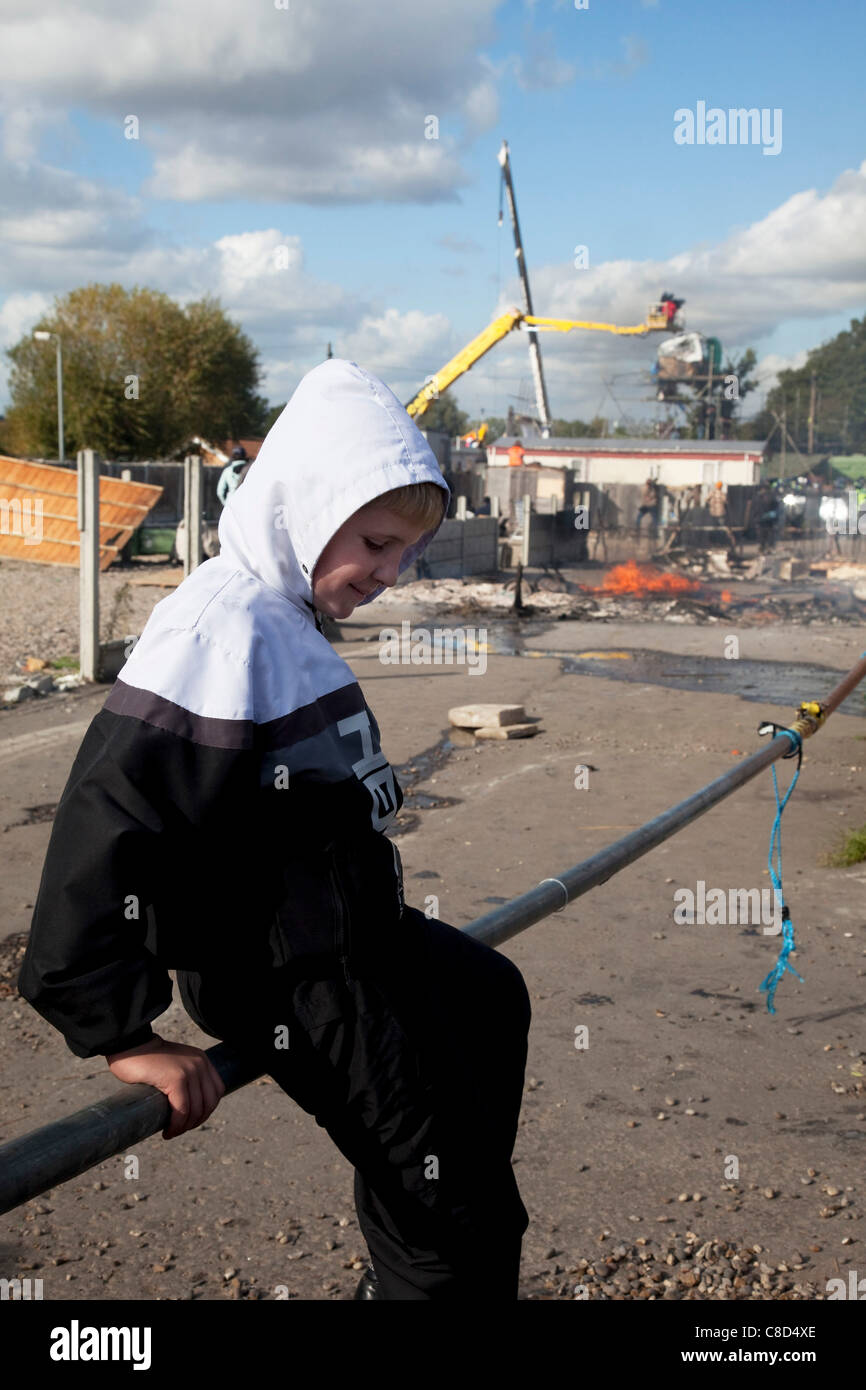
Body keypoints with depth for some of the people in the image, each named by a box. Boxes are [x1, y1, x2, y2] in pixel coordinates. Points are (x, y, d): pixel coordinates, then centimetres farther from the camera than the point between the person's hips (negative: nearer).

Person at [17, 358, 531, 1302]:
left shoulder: (283, 620, 7)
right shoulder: (226, 628, -24)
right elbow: (109, 820, -29)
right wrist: (120, 1032, -26)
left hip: (345, 933, 11)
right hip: (299, 982, -11)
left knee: (488, 996, 33)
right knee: (458, 1223, -4)